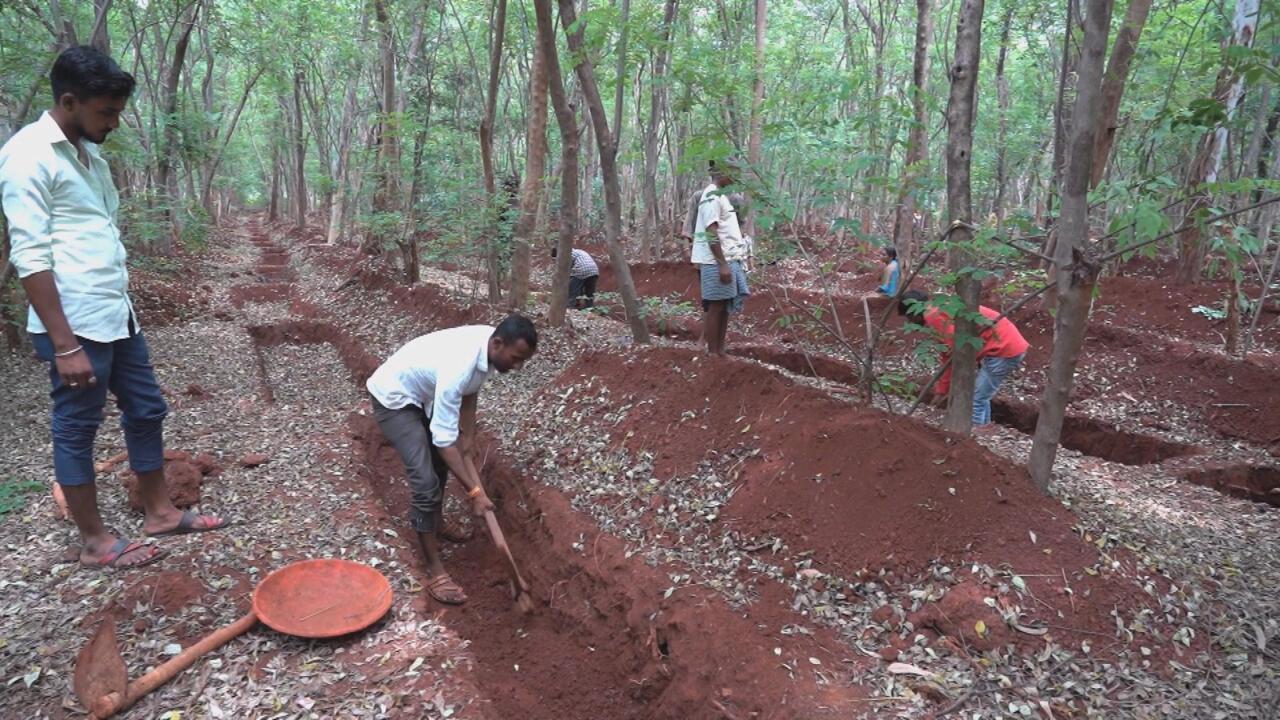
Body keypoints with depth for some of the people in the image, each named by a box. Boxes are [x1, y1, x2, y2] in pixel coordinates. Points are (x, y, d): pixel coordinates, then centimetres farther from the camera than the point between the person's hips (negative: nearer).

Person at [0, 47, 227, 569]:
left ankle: (160, 512, 29)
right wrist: (64, 345, -19)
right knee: (76, 428, 5)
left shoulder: (88, 153, 13)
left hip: (116, 315, 8)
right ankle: (95, 542, 18)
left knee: (146, 410, 15)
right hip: (76, 324, -8)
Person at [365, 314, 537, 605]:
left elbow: (469, 392, 4)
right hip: (393, 397, -9)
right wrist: (475, 492, -31)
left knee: (440, 460, 23)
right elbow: (444, 439, -35)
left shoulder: (488, 343, -14)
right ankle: (434, 570, -4)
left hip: (421, 392, 9)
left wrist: (468, 444, 4)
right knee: (425, 479, -15)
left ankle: (436, 523, 47)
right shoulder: (457, 367, -39)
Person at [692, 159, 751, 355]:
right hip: (716, 262, -9)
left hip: (729, 259, 10)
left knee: (726, 306, 11)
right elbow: (711, 233, -20)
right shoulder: (712, 197, -13)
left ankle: (720, 351, 19)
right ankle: (712, 353, 4)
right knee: (715, 307, -3)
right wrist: (722, 264, -23)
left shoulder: (722, 195, 17)